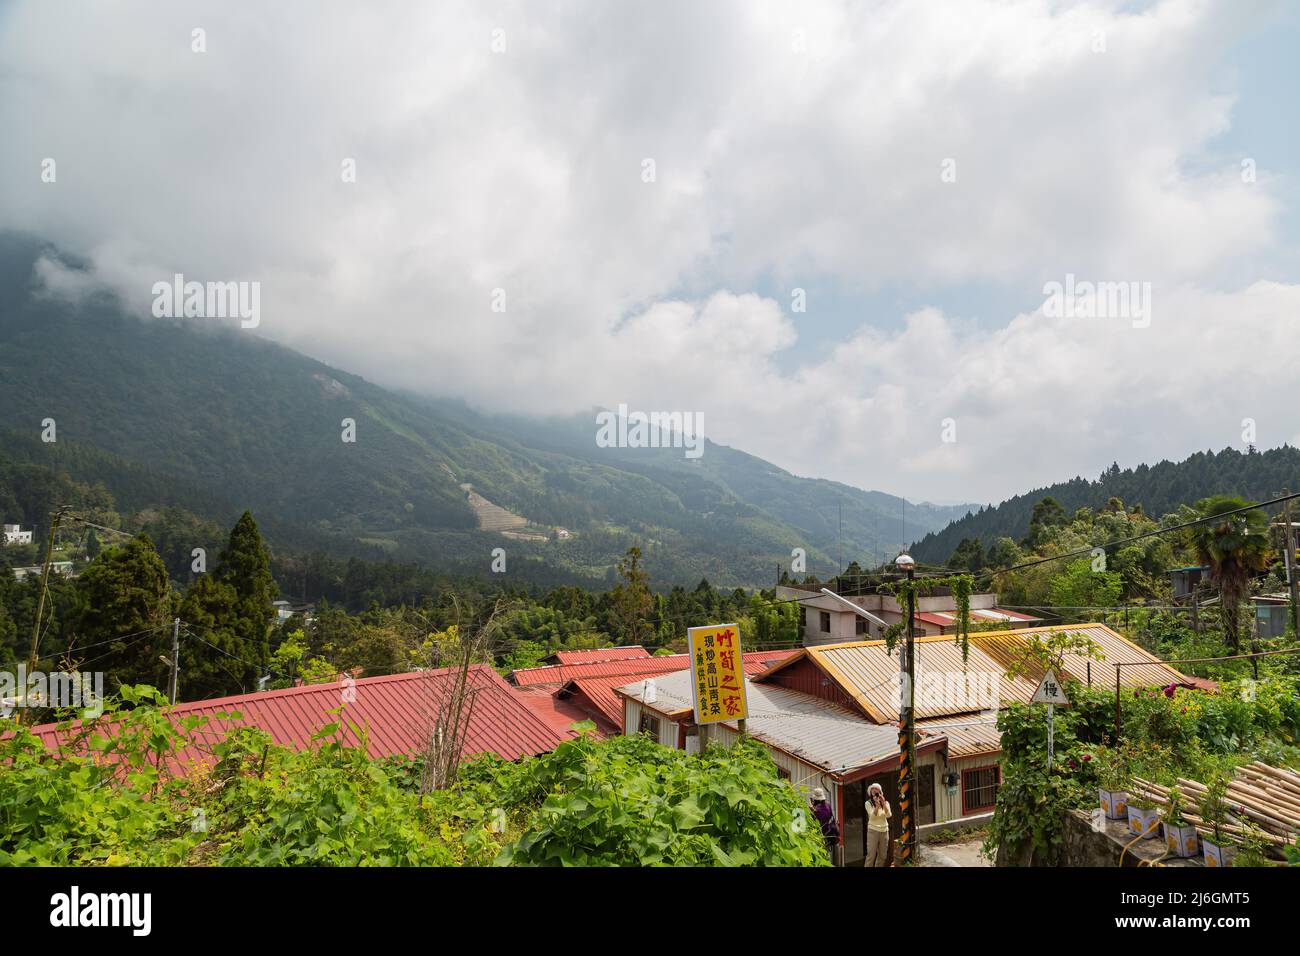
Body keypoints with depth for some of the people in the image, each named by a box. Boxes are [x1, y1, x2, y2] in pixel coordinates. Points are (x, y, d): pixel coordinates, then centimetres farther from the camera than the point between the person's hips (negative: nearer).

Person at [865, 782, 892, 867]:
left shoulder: (886, 803, 9)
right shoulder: (868, 803, -2)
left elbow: (889, 815, -6)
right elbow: (872, 816, -13)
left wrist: (883, 803, -17)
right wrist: (877, 805, -24)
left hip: (884, 830, 4)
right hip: (873, 830, -4)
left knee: (883, 856, 5)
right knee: (871, 855, -7)